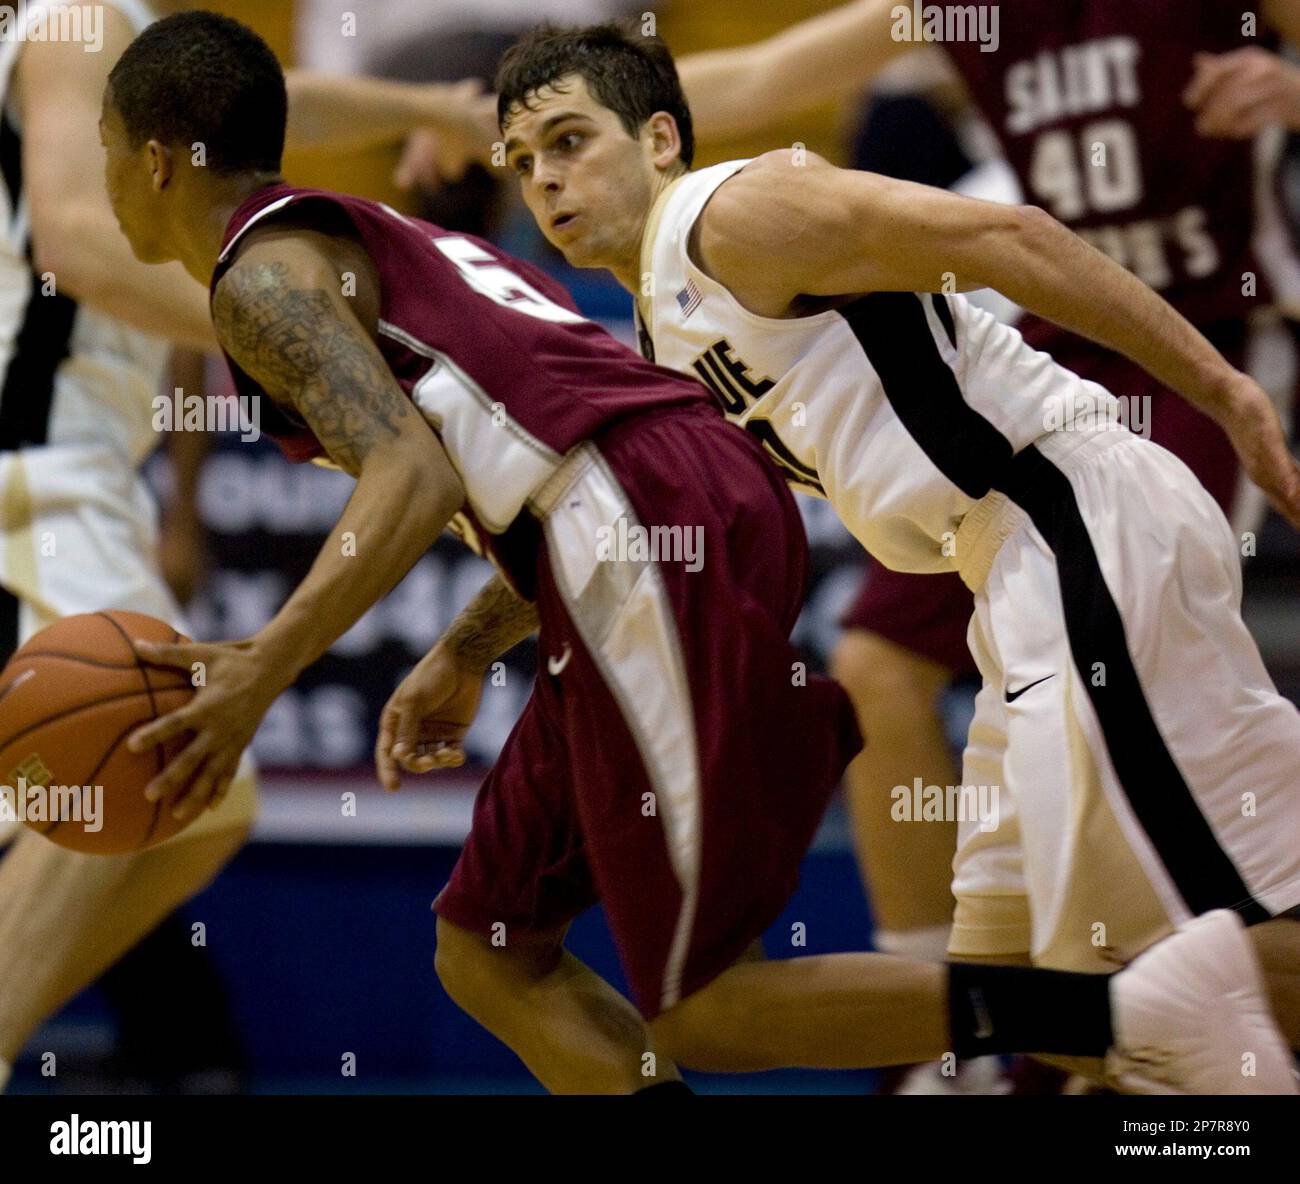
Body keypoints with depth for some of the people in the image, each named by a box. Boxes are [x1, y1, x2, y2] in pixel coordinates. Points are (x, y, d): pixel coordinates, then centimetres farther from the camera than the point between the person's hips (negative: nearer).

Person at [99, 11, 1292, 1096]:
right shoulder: (371, 238, 29)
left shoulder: (264, 273, -1)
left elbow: (415, 480, -17)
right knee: (490, 954, 15)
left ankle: (1142, 1005, -16)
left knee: (697, 1008, -5)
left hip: (657, 545, -10)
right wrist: (464, 656, 38)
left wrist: (267, 665, -25)